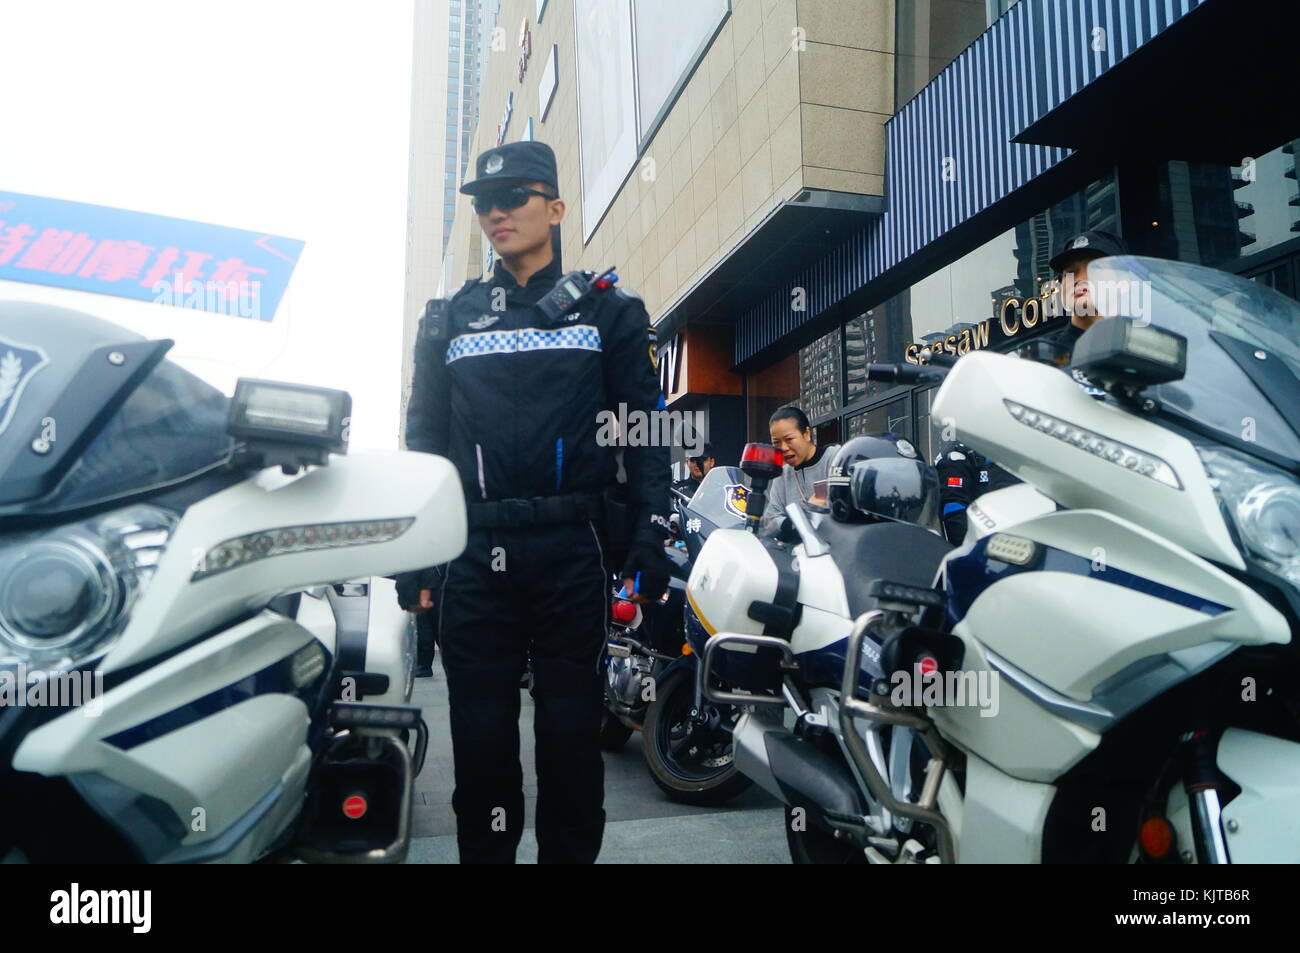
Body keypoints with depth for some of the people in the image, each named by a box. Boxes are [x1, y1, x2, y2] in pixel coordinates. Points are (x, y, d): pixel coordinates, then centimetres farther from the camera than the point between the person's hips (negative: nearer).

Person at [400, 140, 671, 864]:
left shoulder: (608, 310, 10)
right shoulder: (450, 319, 17)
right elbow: (424, 438, 14)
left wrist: (650, 533, -6)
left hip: (572, 551, -2)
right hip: (476, 556, 2)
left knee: (570, 731, 4)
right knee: (480, 735, 7)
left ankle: (570, 851, 20)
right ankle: (485, 853, 22)